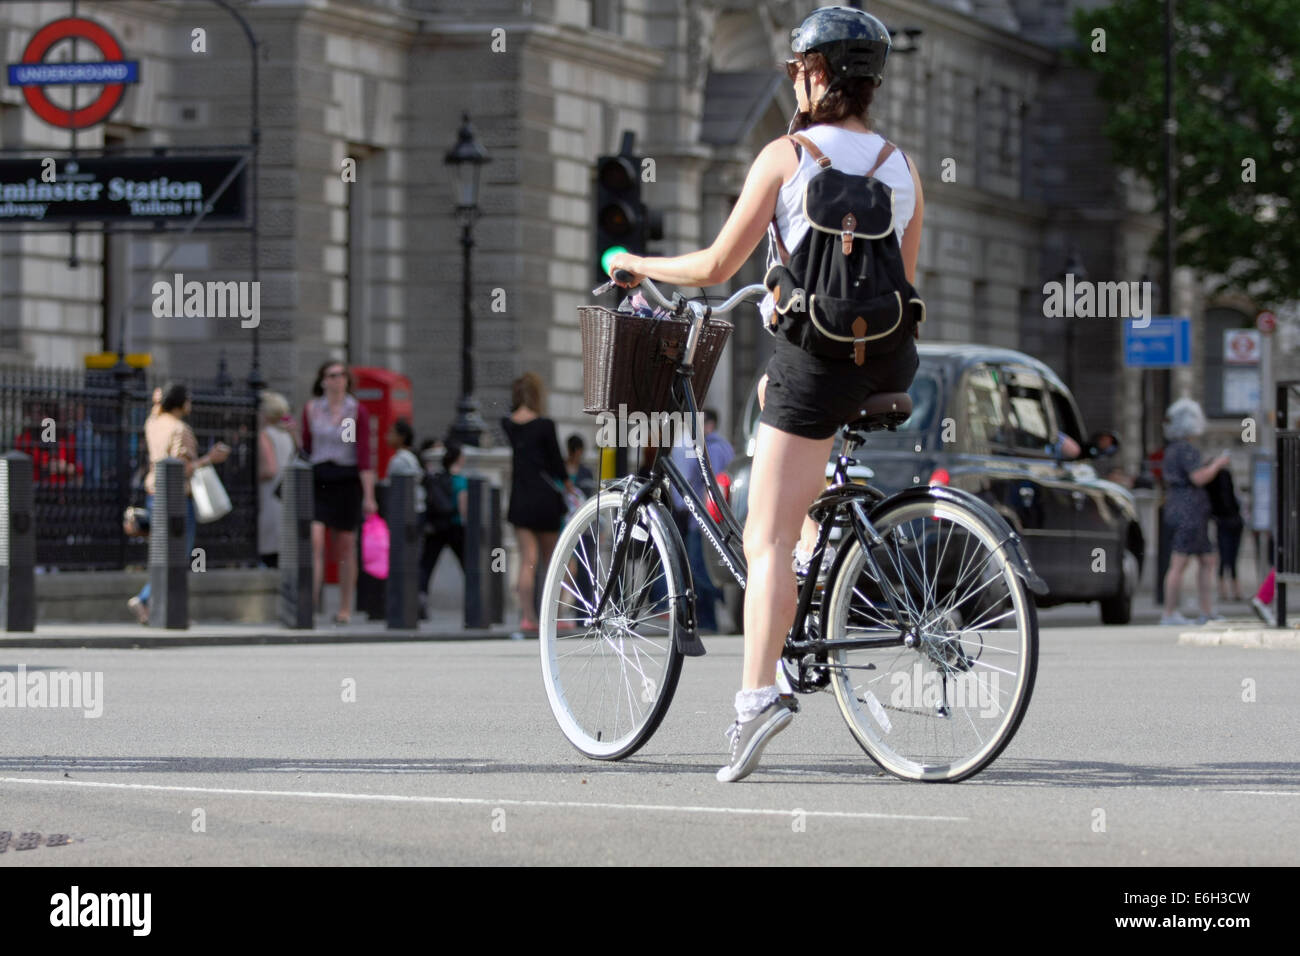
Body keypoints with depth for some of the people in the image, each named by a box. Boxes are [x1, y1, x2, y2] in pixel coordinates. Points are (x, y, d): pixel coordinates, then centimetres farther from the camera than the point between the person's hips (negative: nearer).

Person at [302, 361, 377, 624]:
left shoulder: (357, 411, 1)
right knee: (314, 541, -15)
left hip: (347, 481, -1)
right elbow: (305, 449, 14)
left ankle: (345, 608, 14)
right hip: (318, 480, 1)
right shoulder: (311, 409, 7)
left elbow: (364, 455, -3)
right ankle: (311, 602, -20)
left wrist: (368, 496, -7)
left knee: (345, 548, 4)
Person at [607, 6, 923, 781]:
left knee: (765, 541, -6)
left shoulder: (786, 157, -3)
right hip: (892, 362, 6)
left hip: (819, 354, -6)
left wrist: (634, 263, 13)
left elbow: (717, 267, -3)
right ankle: (818, 550, 25)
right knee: (774, 392, 37)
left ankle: (759, 692, -24)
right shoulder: (902, 168, 11)